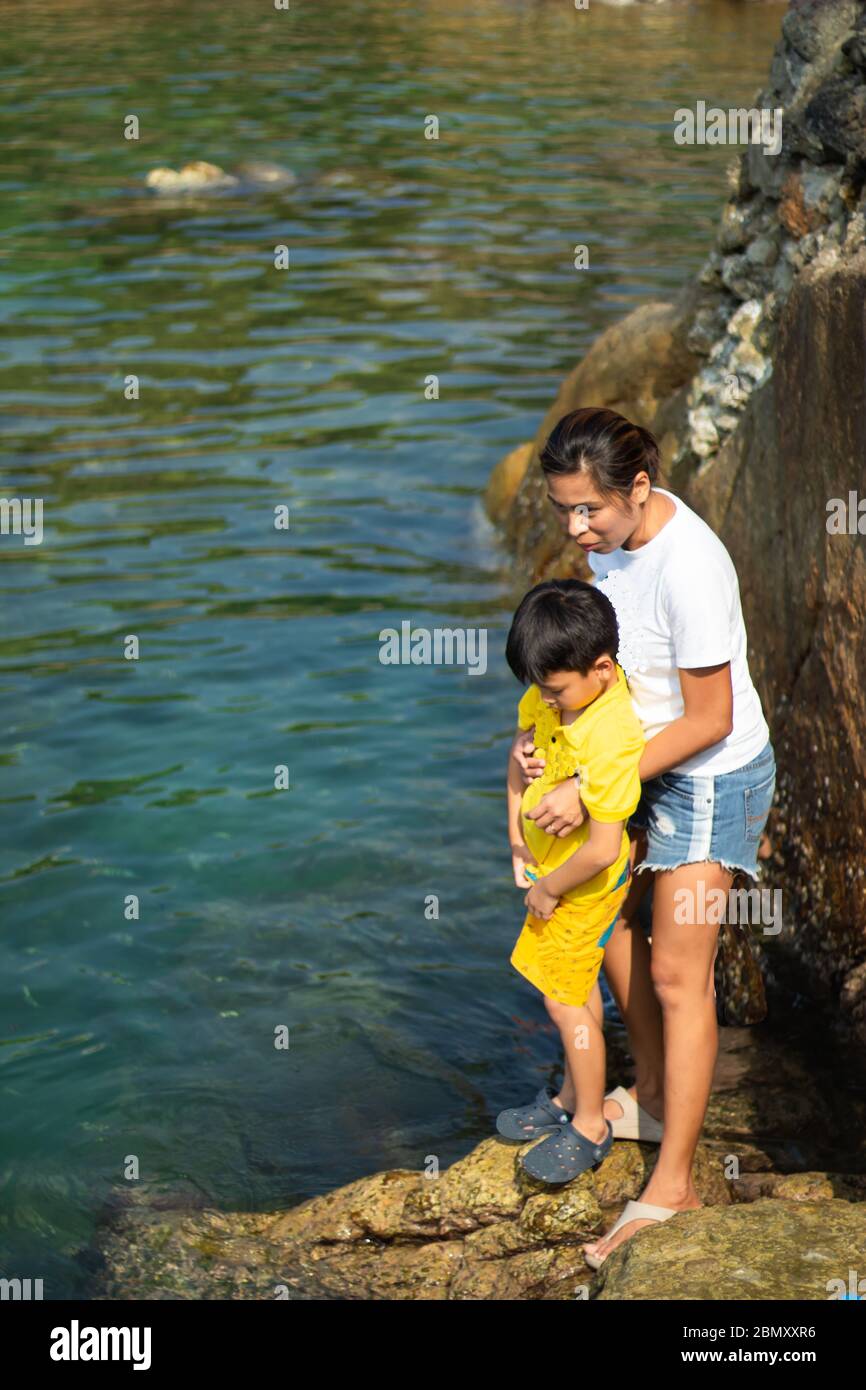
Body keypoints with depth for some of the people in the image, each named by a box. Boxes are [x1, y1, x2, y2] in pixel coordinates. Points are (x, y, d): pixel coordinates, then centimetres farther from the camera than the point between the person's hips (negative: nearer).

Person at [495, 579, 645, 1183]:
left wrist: (549, 888, -16)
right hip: (549, 865, 8)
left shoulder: (612, 738, -34)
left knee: (565, 1001, 2)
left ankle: (591, 1128, 19)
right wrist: (518, 840, 4)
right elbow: (523, 753, 8)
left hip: (586, 883, -8)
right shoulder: (560, 688, -9)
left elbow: (602, 849, -32)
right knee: (578, 987, 22)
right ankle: (574, 1096, 39)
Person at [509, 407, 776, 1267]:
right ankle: (653, 1099, 40)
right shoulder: (609, 534, -8)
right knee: (605, 912, 20)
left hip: (713, 777, -9)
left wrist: (589, 790, -24)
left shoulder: (688, 567, -33)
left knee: (677, 976, -3)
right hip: (643, 758, 9)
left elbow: (709, 721, -26)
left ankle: (673, 1184, 10)